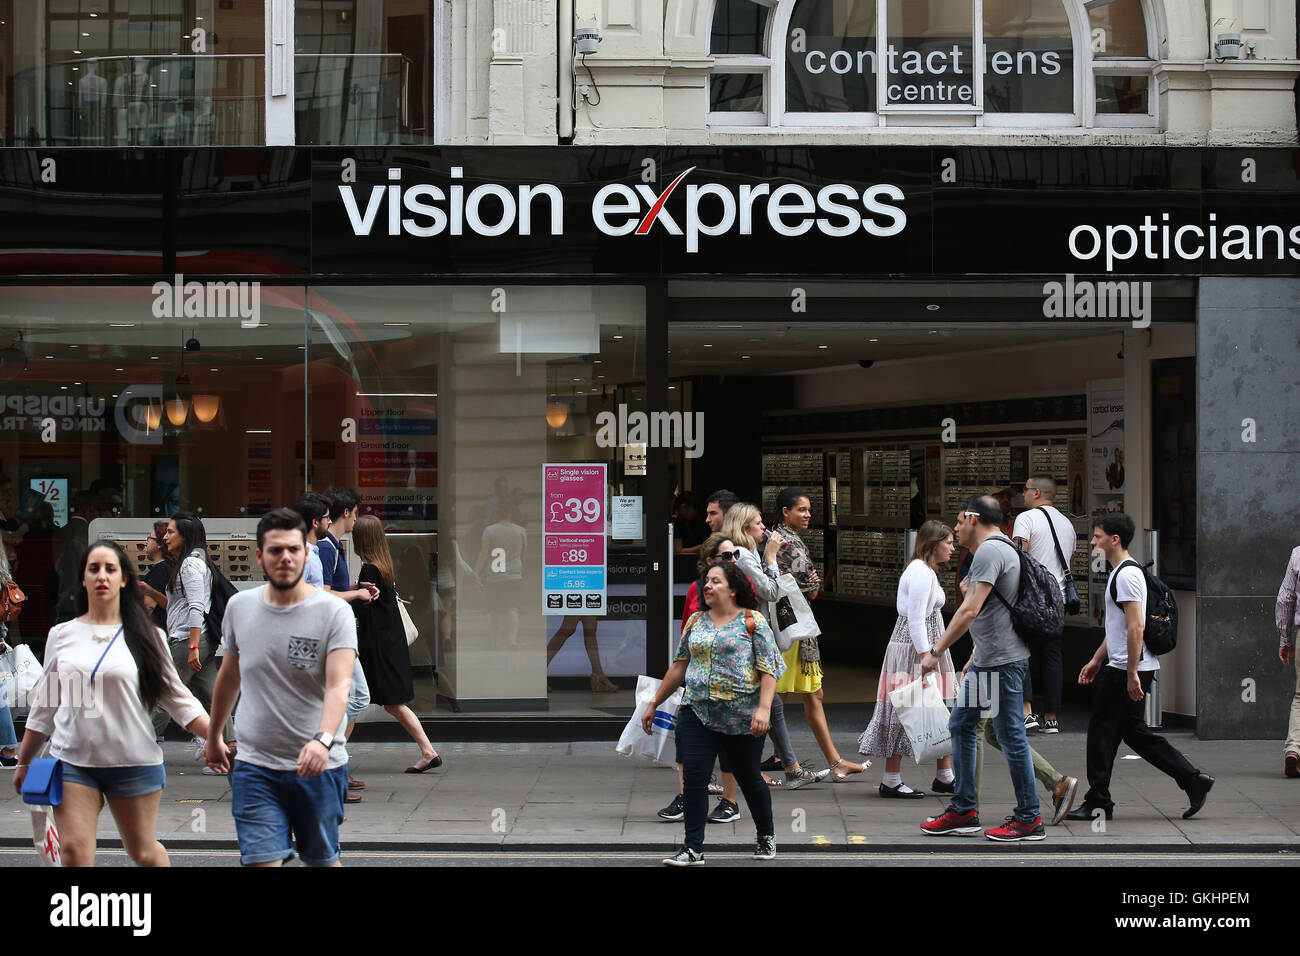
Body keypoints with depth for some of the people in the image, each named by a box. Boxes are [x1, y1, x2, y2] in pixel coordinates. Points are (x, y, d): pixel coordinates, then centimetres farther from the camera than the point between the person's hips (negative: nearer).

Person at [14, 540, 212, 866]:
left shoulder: (147, 637, 1)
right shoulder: (62, 635, 7)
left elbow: (177, 698, 2)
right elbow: (44, 705, 14)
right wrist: (23, 763, 15)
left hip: (135, 763, -1)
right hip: (72, 762, 1)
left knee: (143, 851, 8)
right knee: (74, 851, -10)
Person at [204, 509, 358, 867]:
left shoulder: (334, 612, -8)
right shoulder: (239, 607, 5)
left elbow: (339, 686, -20)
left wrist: (323, 740, -37)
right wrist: (214, 735, 30)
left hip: (319, 767, -2)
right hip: (254, 767, 2)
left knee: (322, 859, 10)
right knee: (261, 860, -10)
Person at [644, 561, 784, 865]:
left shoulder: (753, 621, -3)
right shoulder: (696, 622, 12)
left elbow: (769, 669, -8)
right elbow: (679, 666, 18)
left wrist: (764, 708, -20)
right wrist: (654, 704, 18)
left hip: (742, 717, -4)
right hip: (697, 712, 4)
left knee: (749, 778, 8)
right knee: (694, 777, -8)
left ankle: (766, 836, 31)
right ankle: (693, 848, -5)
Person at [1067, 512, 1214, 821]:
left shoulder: (1127, 575, -16)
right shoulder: (1120, 572, 18)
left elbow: (1136, 627, -22)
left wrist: (1131, 673, -24)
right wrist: (1096, 661, 26)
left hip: (1126, 669, -10)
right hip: (1121, 667, 10)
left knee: (1102, 730, -2)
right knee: (1134, 731, 12)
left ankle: (1097, 802, 6)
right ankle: (1193, 780, 10)